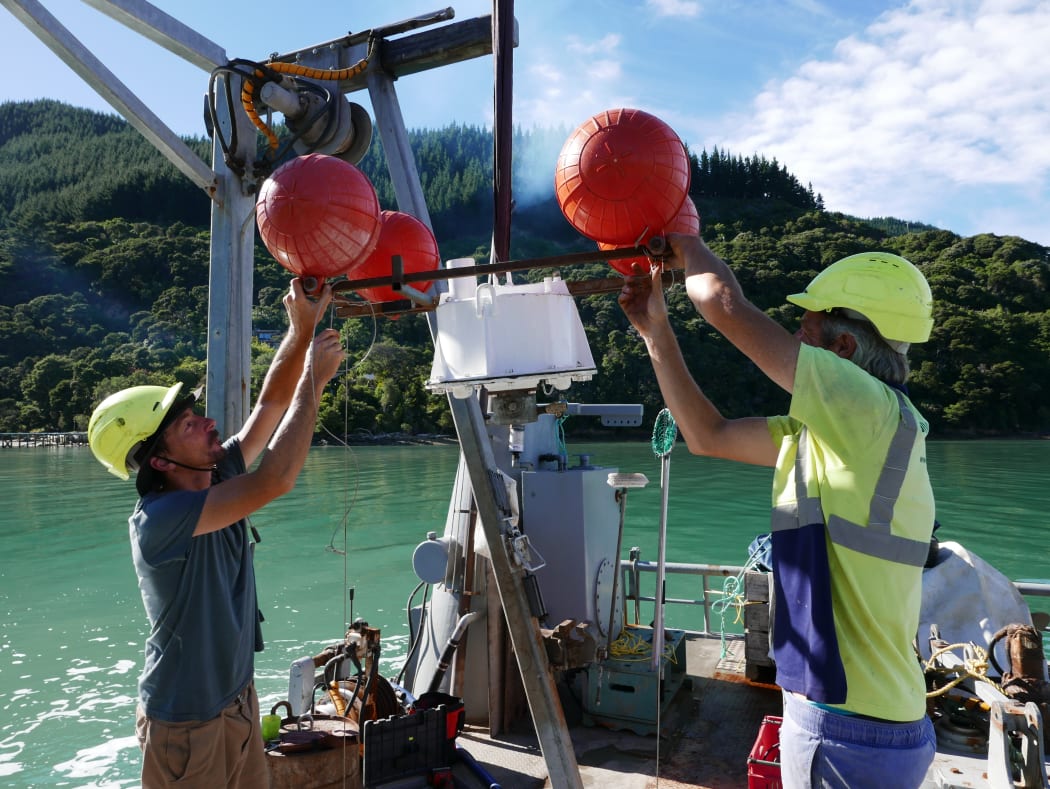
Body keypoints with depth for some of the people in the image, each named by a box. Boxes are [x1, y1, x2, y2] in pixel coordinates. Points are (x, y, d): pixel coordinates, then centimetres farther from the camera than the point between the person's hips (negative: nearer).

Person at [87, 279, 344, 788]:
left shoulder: (214, 478, -4)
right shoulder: (160, 518, -28)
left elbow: (269, 406, -2)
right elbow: (275, 481, -38)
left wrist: (301, 332, -15)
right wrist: (314, 377, -30)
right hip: (186, 722, -7)